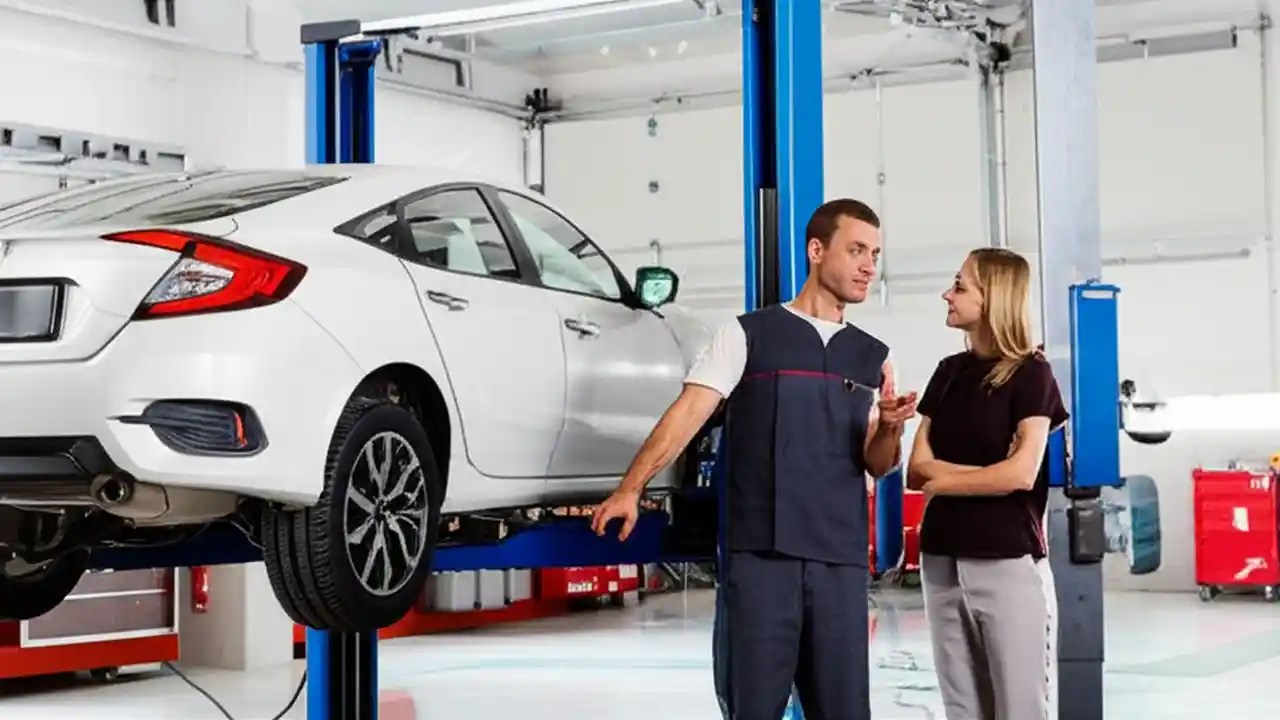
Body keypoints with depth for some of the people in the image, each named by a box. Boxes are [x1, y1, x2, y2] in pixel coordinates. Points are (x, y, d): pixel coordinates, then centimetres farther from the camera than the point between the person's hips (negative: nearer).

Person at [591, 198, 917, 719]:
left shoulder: (873, 358, 14)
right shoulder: (747, 335, 2)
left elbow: (877, 464, 12)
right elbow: (688, 411, -7)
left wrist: (890, 427, -11)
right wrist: (630, 488, -19)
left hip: (840, 560, 4)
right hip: (759, 554, -3)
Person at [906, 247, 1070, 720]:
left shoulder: (1030, 373, -4)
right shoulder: (949, 372, 12)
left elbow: (1022, 473, -15)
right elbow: (917, 469, 5)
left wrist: (944, 481, -4)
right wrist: (988, 473, -9)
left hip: (1009, 562, -6)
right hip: (942, 562, 6)